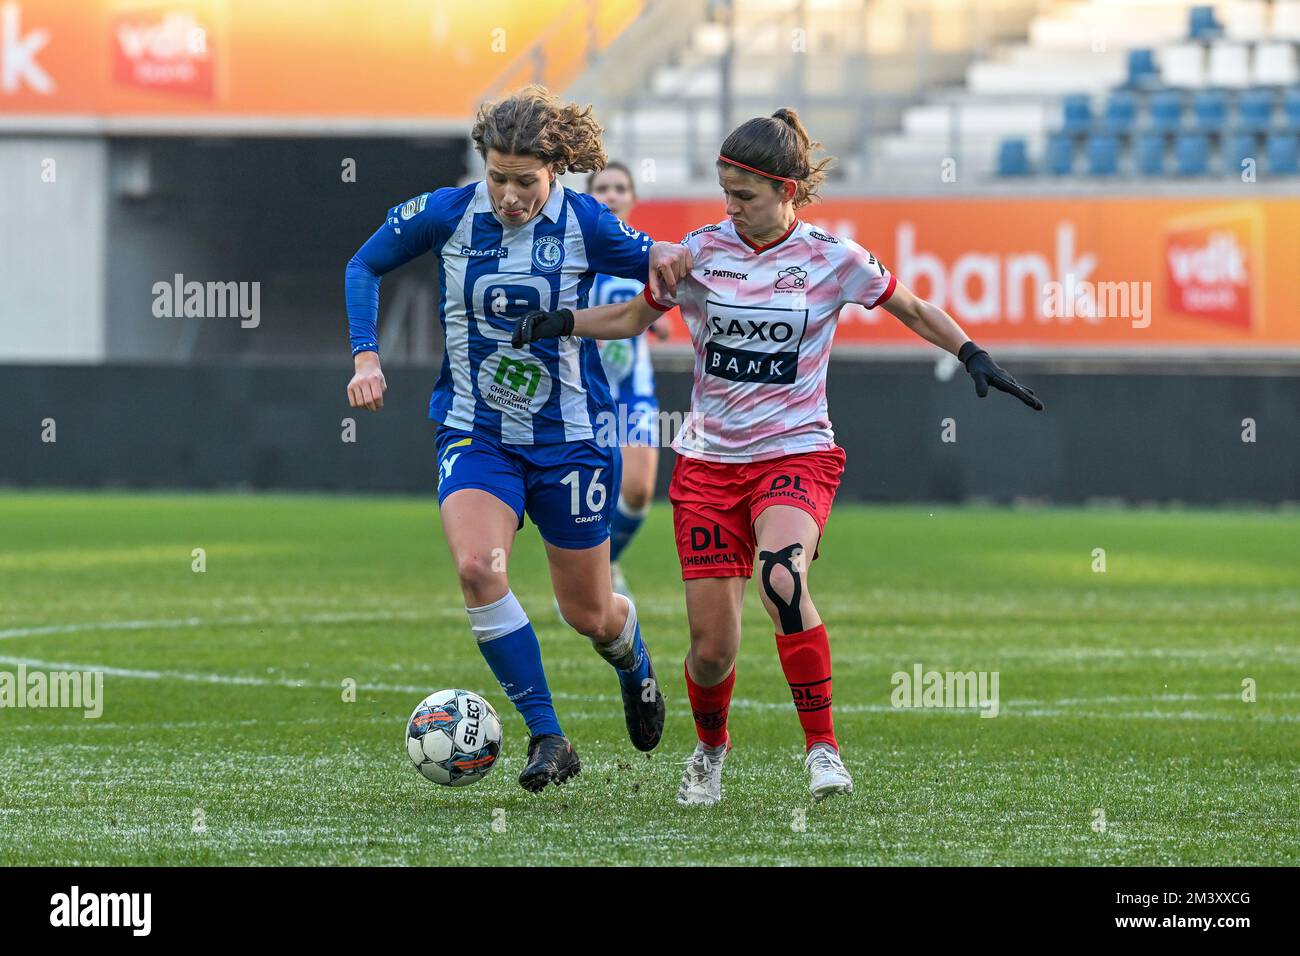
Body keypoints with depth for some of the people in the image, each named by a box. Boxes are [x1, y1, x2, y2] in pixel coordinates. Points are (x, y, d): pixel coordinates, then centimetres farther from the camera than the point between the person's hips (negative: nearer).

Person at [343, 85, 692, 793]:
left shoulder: (586, 225, -10)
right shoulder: (446, 215, -8)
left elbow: (658, 270, 5)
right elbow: (365, 265, 7)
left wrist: (666, 255, -18)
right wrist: (365, 357, -3)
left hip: (570, 436, 0)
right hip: (475, 435, 0)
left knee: (590, 615, 9)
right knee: (477, 567, -27)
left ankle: (635, 668, 48)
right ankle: (547, 738, -17)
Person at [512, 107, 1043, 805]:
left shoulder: (832, 258, -4)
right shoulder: (700, 252, 1)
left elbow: (913, 311, 11)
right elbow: (634, 316, 14)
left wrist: (974, 357, -2)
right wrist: (560, 322, -2)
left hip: (796, 453, -2)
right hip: (708, 460, 2)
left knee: (781, 578, -34)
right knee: (712, 648, -3)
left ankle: (822, 748, -22)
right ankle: (709, 748, 31)